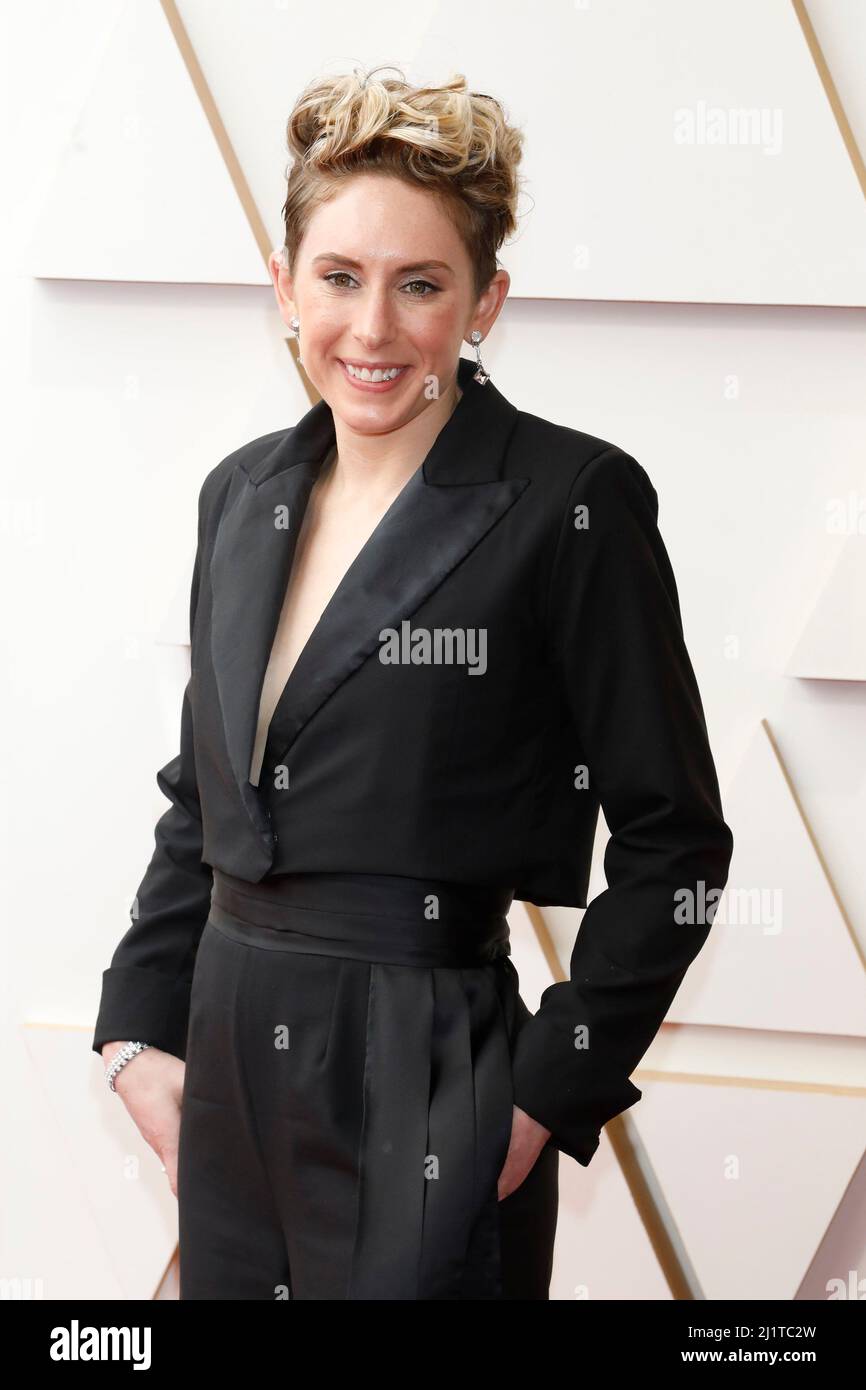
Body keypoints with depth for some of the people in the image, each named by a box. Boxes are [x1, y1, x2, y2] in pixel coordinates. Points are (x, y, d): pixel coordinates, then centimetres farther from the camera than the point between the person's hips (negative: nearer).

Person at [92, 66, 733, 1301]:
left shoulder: (572, 502, -11)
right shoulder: (246, 493, 8)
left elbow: (675, 843, -9)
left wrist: (552, 1092, -10)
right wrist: (142, 1030, 10)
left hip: (424, 1094, -6)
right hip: (229, 1070, 6)